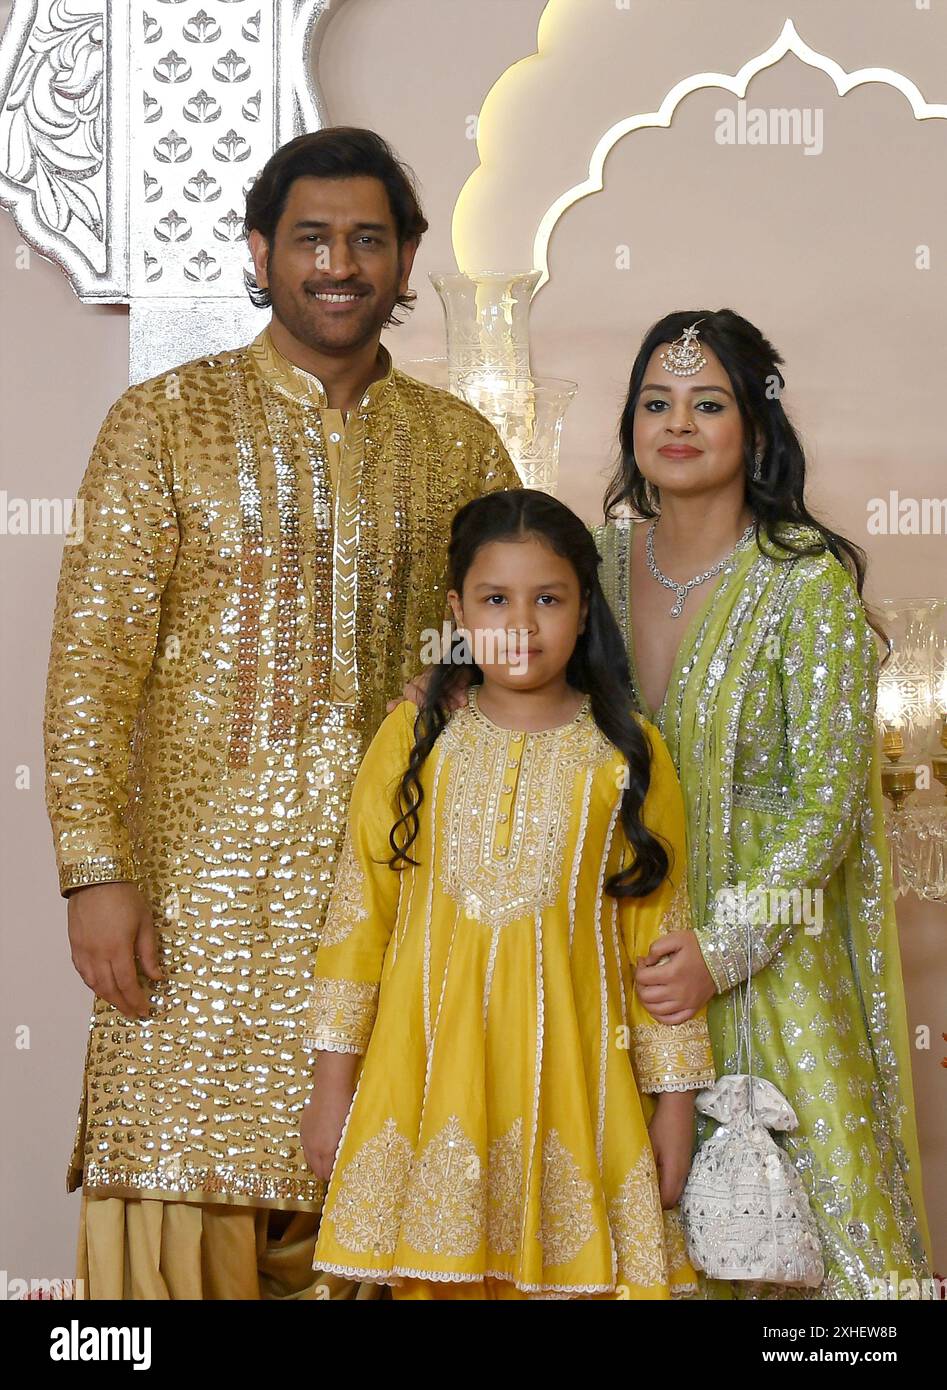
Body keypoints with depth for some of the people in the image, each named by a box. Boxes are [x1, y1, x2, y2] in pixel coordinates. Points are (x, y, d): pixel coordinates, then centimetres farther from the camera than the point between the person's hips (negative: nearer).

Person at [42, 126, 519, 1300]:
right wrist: (95, 871, -12)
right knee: (181, 1207, -5)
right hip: (203, 884, -2)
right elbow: (92, 658, -3)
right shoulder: (164, 422, 3)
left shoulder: (461, 446, 12)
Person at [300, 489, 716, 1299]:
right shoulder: (414, 739, 5)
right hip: (429, 1077, 1)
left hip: (568, 1080, -1)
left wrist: (674, 1101, 2)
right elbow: (358, 915, 5)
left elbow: (659, 941, 4)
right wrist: (332, 1085, 4)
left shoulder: (629, 758, 3)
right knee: (435, 1271, 3)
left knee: (566, 1274, -2)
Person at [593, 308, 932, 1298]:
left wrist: (723, 950, -19)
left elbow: (823, 797, -15)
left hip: (769, 943, -4)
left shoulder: (809, 580, -14)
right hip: (631, 937, 4)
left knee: (800, 1183, 0)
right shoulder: (605, 555, 2)